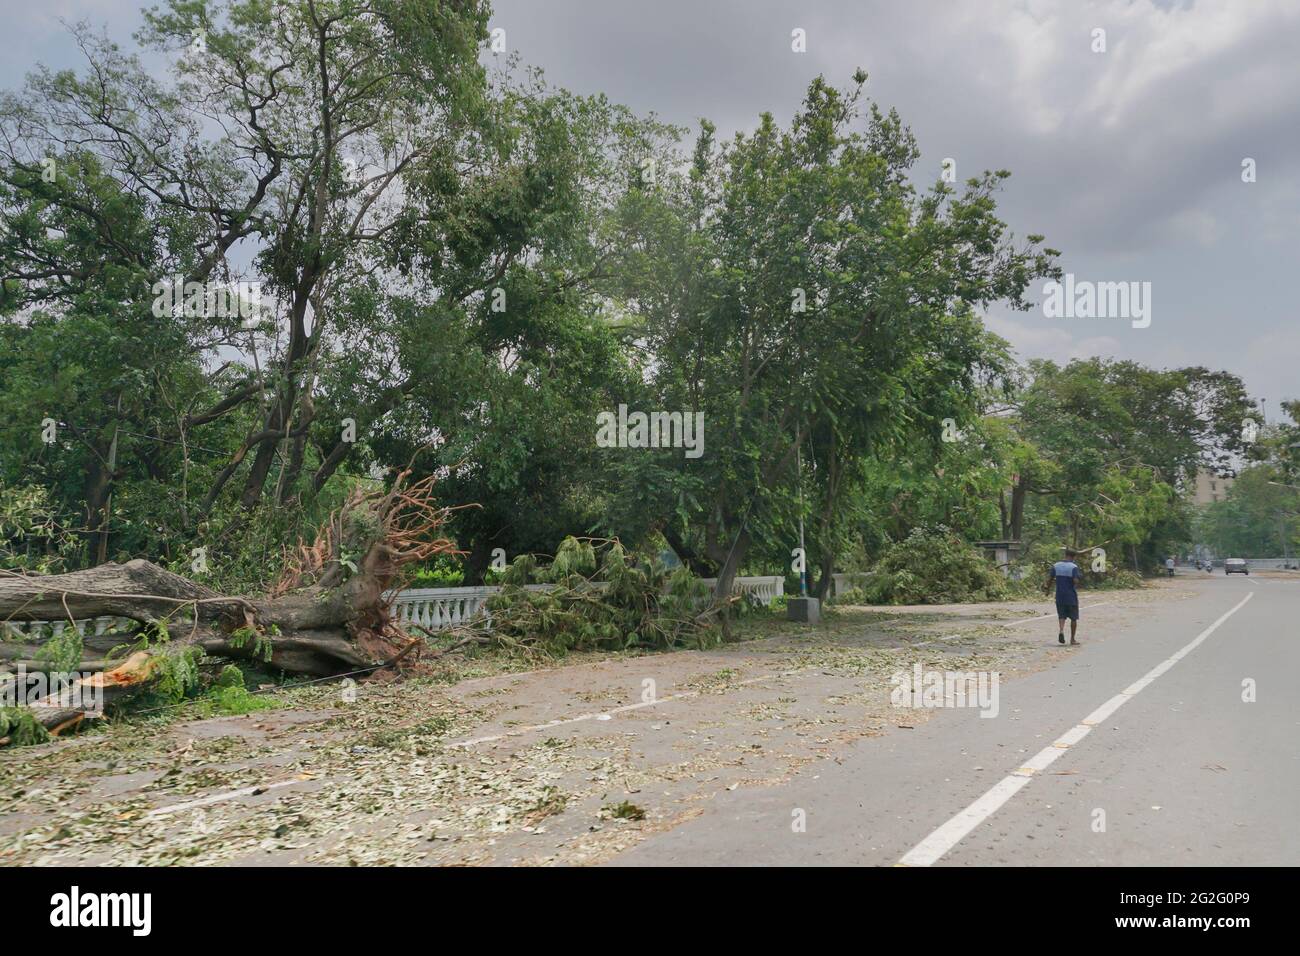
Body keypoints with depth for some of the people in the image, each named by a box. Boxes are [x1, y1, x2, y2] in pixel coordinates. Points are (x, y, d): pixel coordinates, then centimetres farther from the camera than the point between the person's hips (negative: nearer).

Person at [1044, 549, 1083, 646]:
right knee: (1073, 618, 9)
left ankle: (1061, 630, -21)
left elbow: (1049, 579, 2)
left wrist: (1048, 589, 16)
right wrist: (1079, 578, 2)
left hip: (1059, 596, 3)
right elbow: (1076, 581, -20)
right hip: (1071, 596, -3)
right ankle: (1072, 639, 15)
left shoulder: (1056, 566, 3)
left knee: (1061, 616, 8)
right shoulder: (1074, 567, -11)